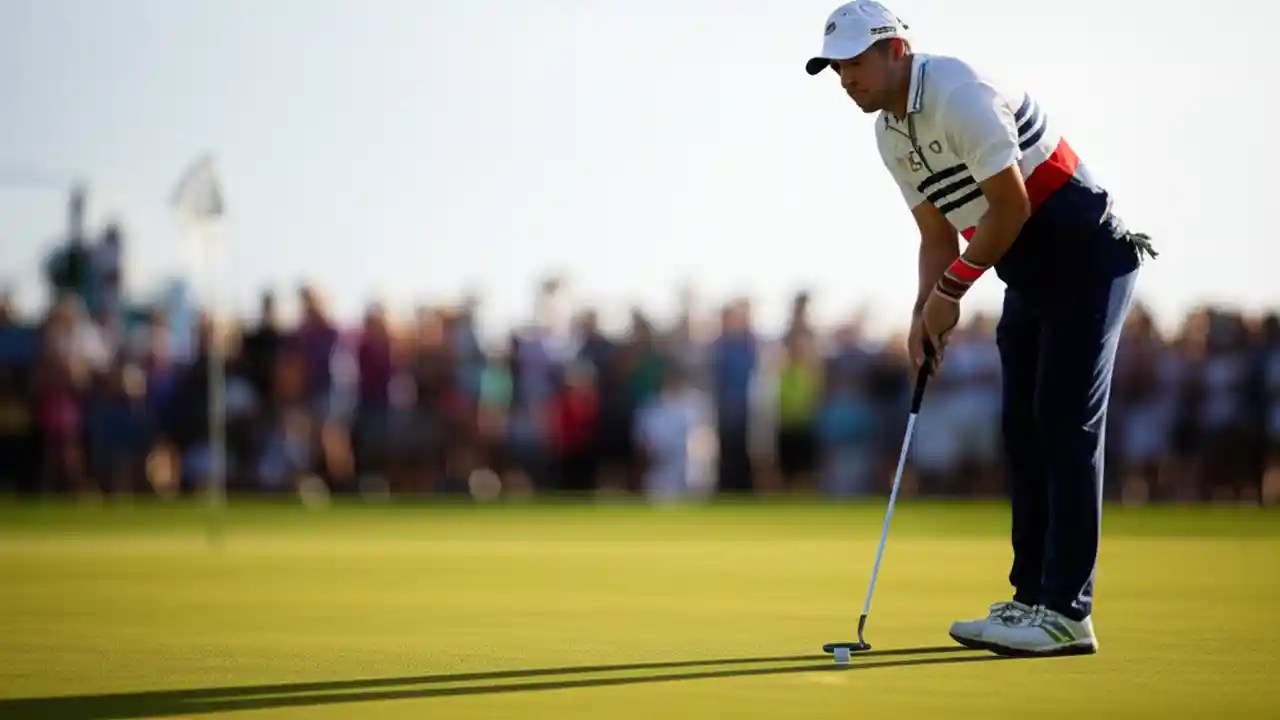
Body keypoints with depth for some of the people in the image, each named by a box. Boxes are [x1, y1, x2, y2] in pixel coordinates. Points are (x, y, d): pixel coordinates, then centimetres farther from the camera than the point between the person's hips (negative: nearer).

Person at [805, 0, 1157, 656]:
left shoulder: (959, 93, -21)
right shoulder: (890, 133, 8)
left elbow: (1010, 207, -21)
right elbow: (938, 233, 14)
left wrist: (951, 290, -12)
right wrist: (925, 314, -1)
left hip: (1085, 258, -9)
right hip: (1027, 277, 9)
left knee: (1064, 424, -13)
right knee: (1022, 428, 6)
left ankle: (1065, 612, -14)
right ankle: (1032, 597, 9)